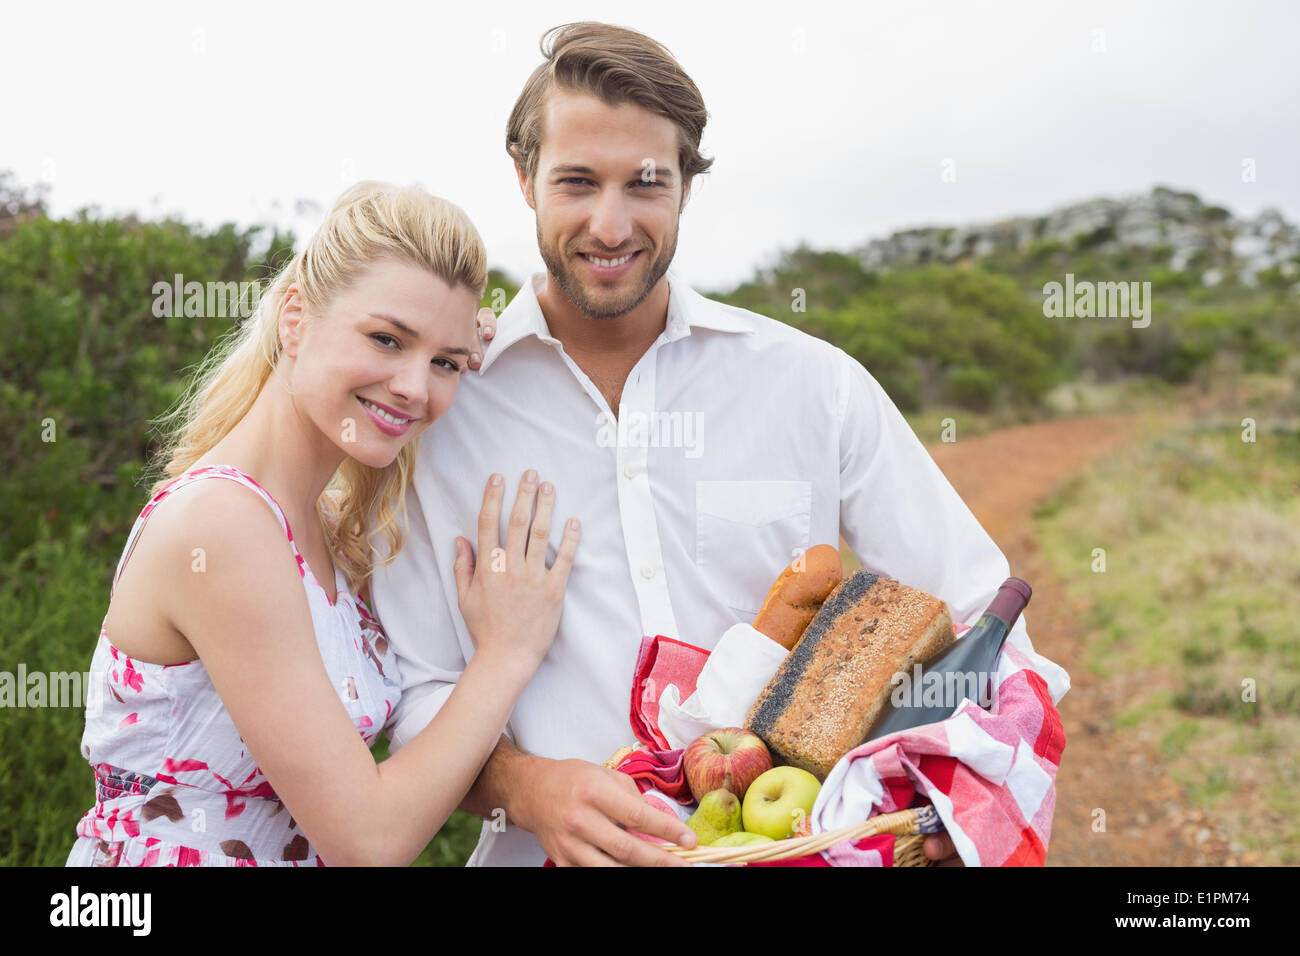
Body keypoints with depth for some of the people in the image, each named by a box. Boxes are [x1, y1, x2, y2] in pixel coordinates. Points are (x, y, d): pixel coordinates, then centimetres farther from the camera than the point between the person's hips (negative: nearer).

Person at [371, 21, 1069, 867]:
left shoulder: (818, 385, 2)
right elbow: (416, 689, 1)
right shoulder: (437, 402, 0)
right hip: (556, 854, 1)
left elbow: (975, 619, 6)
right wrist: (525, 785, -17)